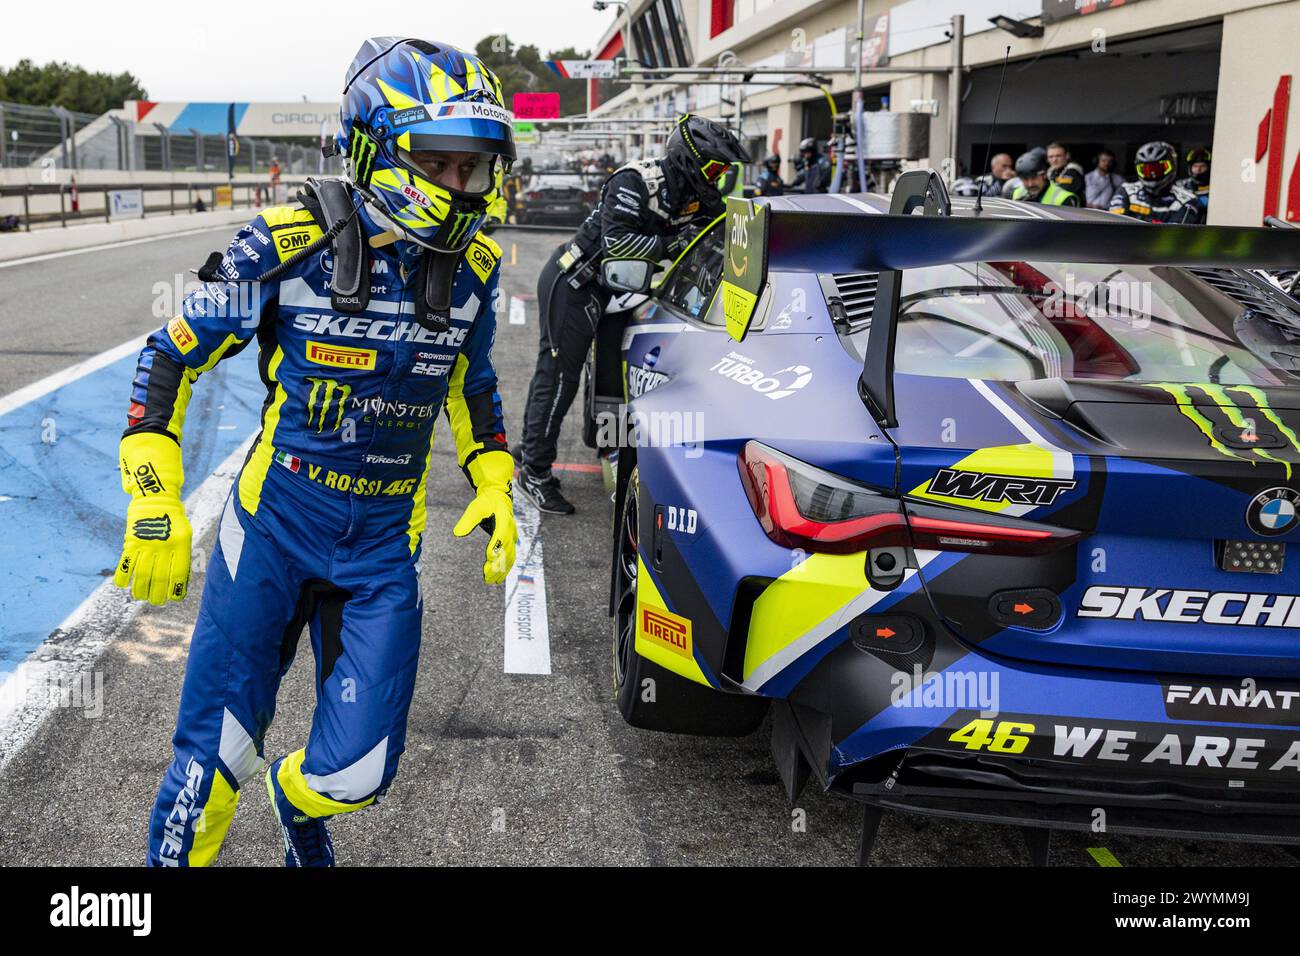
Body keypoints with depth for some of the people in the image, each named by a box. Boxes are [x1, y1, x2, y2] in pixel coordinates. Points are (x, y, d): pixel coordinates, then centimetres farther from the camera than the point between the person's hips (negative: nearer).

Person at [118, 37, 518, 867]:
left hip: (386, 544, 3)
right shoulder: (290, 242, -14)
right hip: (275, 524, -3)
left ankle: (299, 803, 39)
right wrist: (156, 512, -12)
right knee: (216, 754, 1)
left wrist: (494, 486, 5)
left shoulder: (473, 266, -2)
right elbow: (170, 359, -6)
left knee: (358, 772, 2)